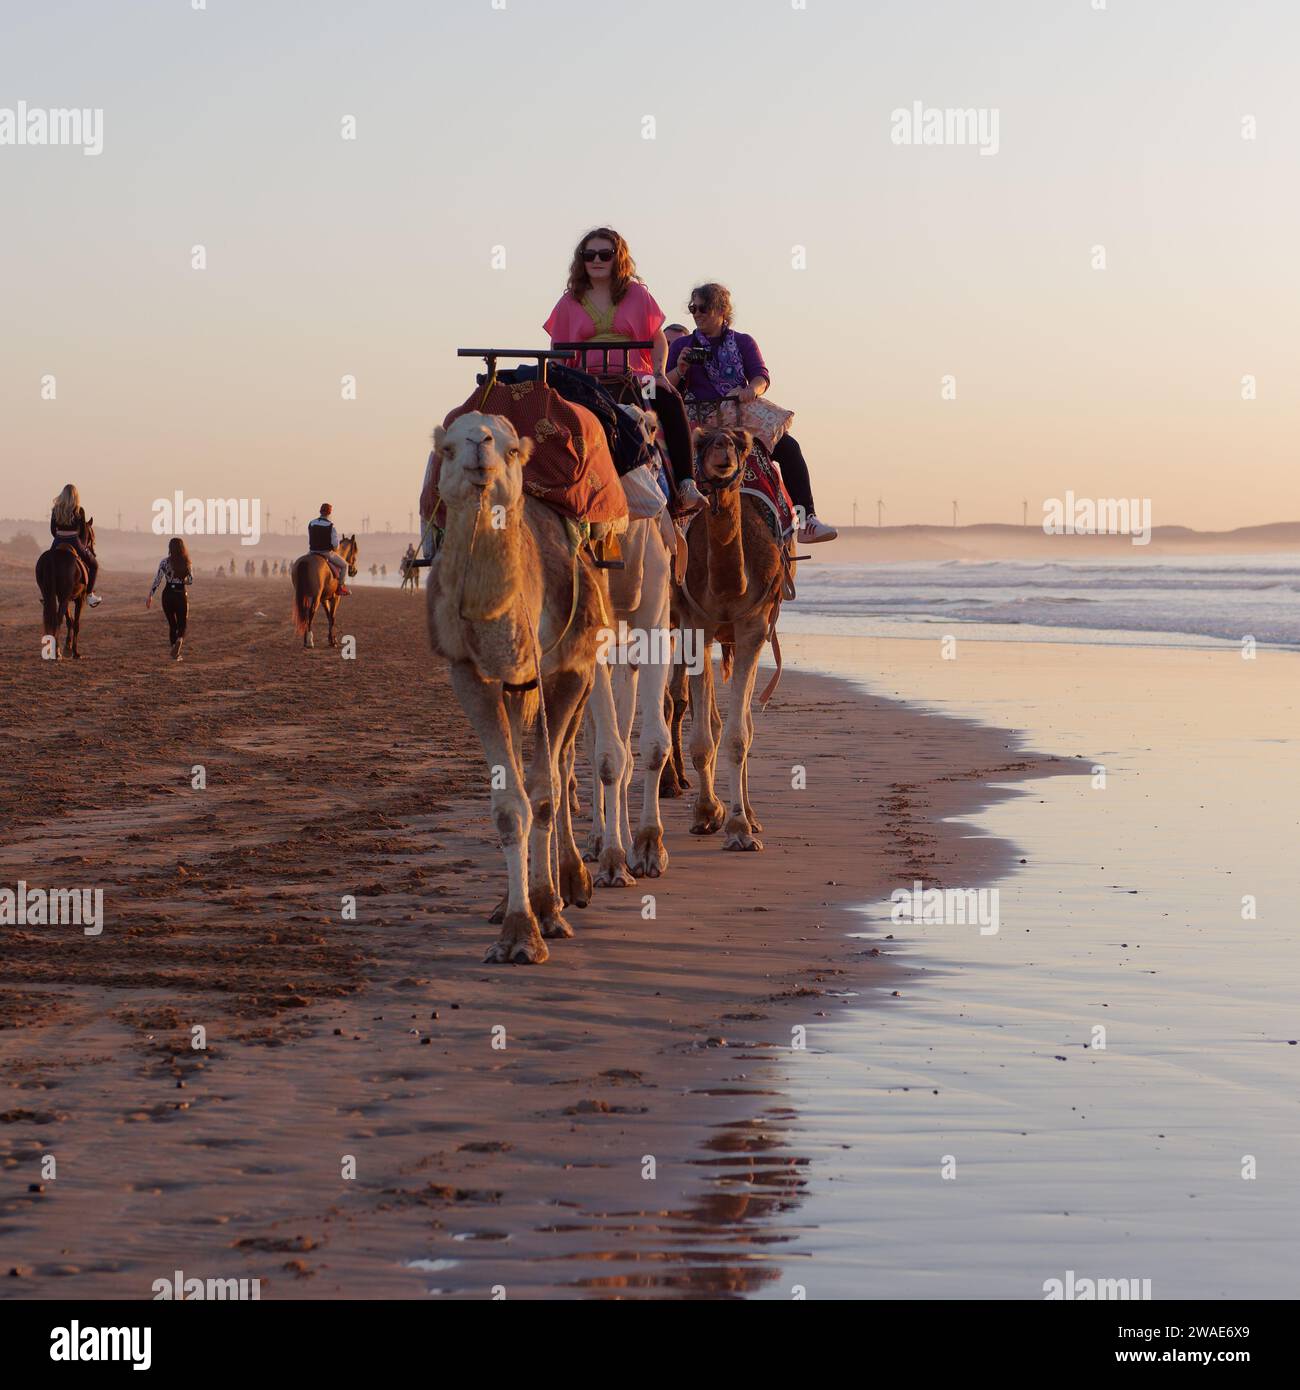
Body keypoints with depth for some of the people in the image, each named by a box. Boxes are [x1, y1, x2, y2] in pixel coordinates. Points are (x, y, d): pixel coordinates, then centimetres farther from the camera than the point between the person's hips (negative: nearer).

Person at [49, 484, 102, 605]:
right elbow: (83, 531, -3)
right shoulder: (79, 510, -6)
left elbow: (52, 530, 6)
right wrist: (84, 546, 12)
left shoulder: (55, 510, 3)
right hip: (74, 542, -3)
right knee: (94, 565, 18)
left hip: (58, 544, 3)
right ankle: (89, 594, 10)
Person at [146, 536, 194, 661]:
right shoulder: (187, 563, -3)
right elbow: (191, 580, -3)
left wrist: (150, 596, 1)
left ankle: (175, 653, 12)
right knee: (182, 624, 11)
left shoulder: (165, 561, -5)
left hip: (168, 594, 0)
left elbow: (157, 579, -5)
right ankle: (179, 639, -23)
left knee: (172, 624, 14)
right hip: (181, 594, 0)